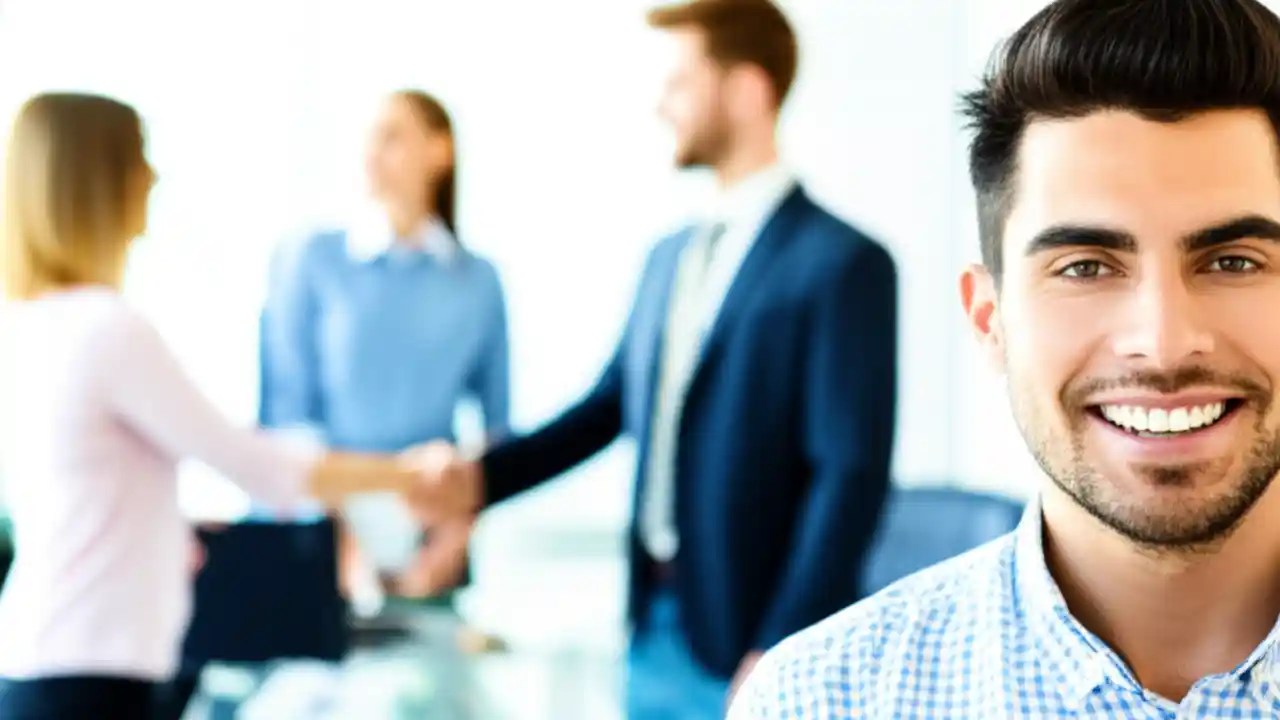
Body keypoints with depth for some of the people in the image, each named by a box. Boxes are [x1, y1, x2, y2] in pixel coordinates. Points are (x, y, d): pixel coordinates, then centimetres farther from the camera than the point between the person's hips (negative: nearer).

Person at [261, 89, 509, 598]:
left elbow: (497, 427, 8)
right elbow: (285, 410, -1)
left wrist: (456, 534, -4)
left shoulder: (478, 280, 5)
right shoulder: (310, 261, 1)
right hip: (333, 528, -1)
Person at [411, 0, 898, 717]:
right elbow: (610, 407, 15)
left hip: (747, 645, -7)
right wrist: (483, 475, 1)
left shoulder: (843, 263, -12)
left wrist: (778, 661, -18)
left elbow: (851, 477, -15)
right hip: (658, 633, 7)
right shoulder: (671, 258, 12)